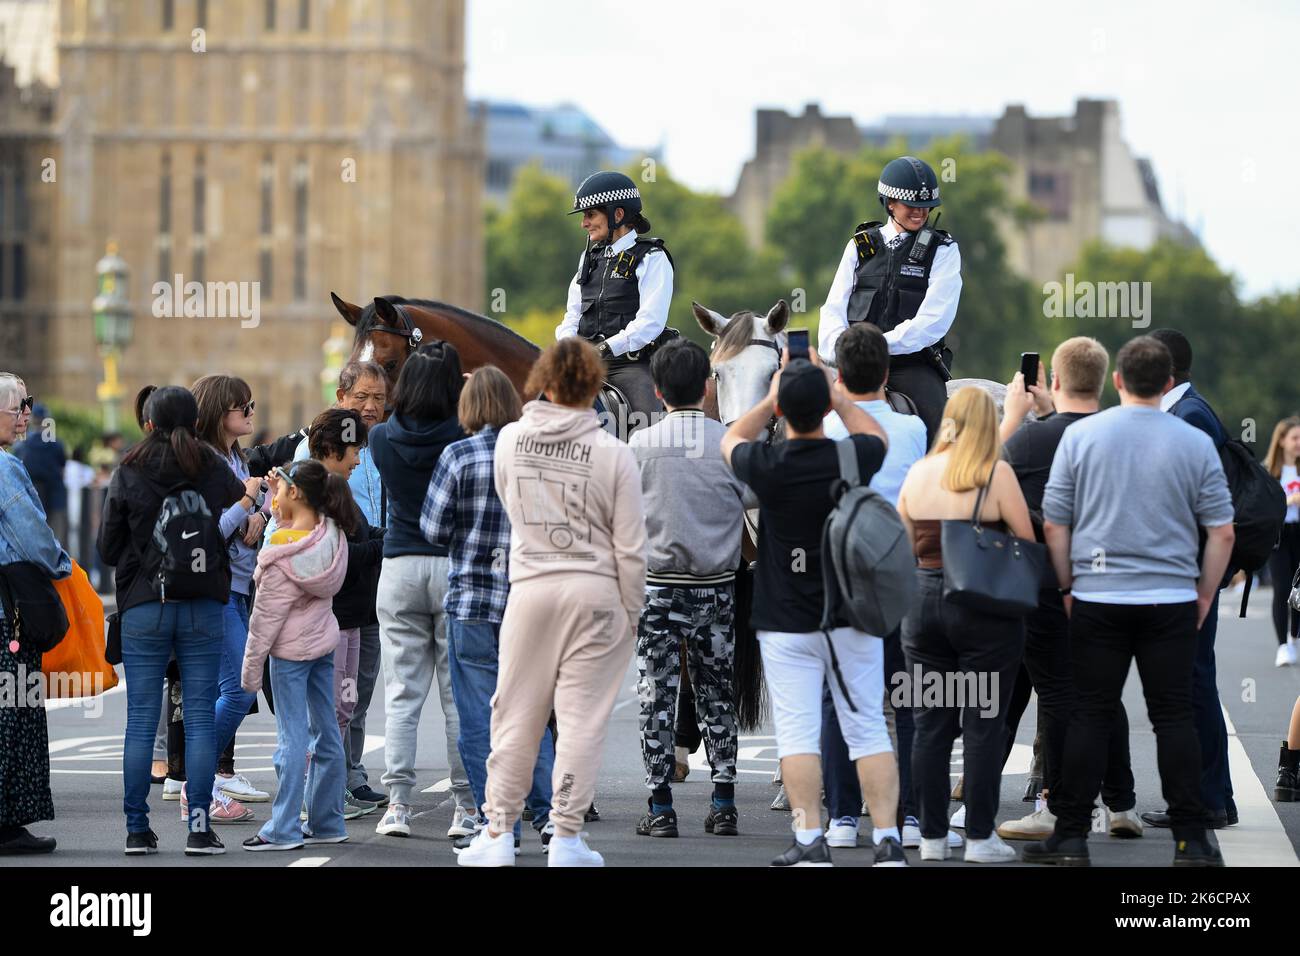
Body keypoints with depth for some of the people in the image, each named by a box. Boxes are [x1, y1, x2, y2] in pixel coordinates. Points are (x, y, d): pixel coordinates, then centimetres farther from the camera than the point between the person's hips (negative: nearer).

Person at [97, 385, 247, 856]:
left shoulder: (128, 474, -5)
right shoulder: (213, 470, -1)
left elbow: (108, 548, -1)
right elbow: (238, 495, 23)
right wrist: (251, 487, 45)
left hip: (144, 606, -1)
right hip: (204, 606, 1)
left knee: (140, 721, 4)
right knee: (200, 717, 3)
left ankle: (137, 830, 3)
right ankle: (199, 827, -1)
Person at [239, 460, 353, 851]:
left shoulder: (284, 553, -20)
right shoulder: (331, 533, -1)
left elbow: (267, 615, -16)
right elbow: (298, 519, 23)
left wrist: (251, 665, -9)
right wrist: (280, 486, 10)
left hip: (291, 650, -8)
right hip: (324, 642, 8)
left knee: (292, 737, -7)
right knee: (326, 732, 11)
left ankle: (283, 830, -5)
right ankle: (327, 822, 17)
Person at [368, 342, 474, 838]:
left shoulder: (384, 438, -2)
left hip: (400, 569, 2)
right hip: (458, 568, -2)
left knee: (401, 694, 5)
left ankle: (397, 805, 0)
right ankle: (465, 808, 4)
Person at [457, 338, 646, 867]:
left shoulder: (510, 440, -1)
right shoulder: (613, 455, -9)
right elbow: (630, 548, -5)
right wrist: (630, 612, 6)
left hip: (531, 588, 2)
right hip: (596, 592, -2)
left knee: (515, 715, 9)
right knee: (581, 717, 3)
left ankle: (498, 833, 12)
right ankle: (566, 837, 4)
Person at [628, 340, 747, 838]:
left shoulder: (641, 444, -7)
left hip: (657, 585, -1)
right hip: (717, 586, 1)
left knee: (657, 695, 3)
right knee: (717, 695, 11)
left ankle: (660, 808, 1)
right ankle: (723, 805, 8)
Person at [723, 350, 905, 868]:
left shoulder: (766, 465, -12)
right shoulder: (851, 459, -9)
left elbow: (732, 439, 13)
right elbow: (875, 434, 18)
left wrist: (771, 398, 19)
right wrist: (835, 394, 18)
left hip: (787, 624, -2)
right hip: (852, 616, 2)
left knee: (797, 733, 0)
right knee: (868, 729, 6)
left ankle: (810, 842, -4)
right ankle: (887, 840, 3)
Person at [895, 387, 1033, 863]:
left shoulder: (918, 473, 4)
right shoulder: (996, 474, -9)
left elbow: (901, 546, 11)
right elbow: (1027, 543, -8)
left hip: (922, 603, 4)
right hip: (986, 607, -4)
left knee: (930, 724, 9)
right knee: (984, 726, 1)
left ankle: (932, 837, 12)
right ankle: (980, 837, 1)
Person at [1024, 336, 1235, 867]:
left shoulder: (1080, 436, 0)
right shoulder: (1195, 444, -1)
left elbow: (1053, 524, 2)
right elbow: (1222, 532, 1)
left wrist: (1068, 587, 12)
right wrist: (1205, 595, 12)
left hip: (1097, 600, 0)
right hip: (1172, 601, 0)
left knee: (1089, 716, 5)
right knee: (1174, 718, 4)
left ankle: (1071, 834, 5)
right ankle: (1189, 839, 2)